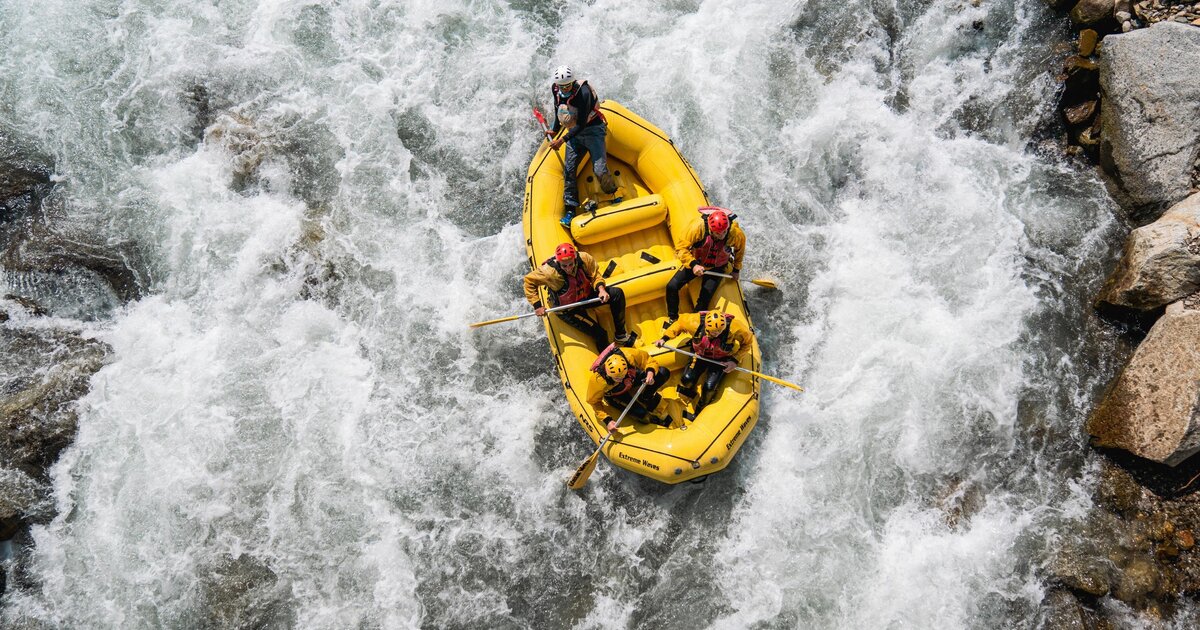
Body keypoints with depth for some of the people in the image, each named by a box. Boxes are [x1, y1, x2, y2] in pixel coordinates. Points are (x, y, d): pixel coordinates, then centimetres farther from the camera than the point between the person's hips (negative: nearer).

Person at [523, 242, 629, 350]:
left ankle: (620, 334, 10)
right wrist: (537, 305, -20)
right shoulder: (550, 271, -31)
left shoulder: (584, 258, -22)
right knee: (599, 334, -16)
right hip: (568, 311, -5)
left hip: (586, 296, 5)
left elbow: (595, 276, -6)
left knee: (617, 293, -7)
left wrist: (601, 289, -26)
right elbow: (529, 281, -18)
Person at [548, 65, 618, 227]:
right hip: (575, 133, 6)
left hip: (593, 130, -6)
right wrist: (555, 130, 19)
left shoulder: (583, 93, -27)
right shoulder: (555, 90, -5)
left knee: (599, 170, -17)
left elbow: (581, 124, -26)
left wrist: (563, 140, -27)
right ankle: (570, 210, 4)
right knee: (568, 171, -3)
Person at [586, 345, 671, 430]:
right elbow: (594, 402, -23)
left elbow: (647, 359, -18)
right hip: (614, 394, -3)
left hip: (632, 379, 3)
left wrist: (650, 372, -39)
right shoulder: (598, 380, -39)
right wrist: (608, 421, -31)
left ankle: (646, 397, 11)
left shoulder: (629, 356, -37)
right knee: (640, 413, -23)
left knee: (664, 373, -14)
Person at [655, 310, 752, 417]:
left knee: (709, 386, -16)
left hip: (721, 359, -1)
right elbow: (680, 323, -10)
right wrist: (665, 338, -15)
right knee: (687, 378, -14)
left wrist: (735, 360, -19)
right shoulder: (696, 322, -33)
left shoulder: (734, 327, -36)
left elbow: (747, 342, -15)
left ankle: (700, 411, 15)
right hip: (701, 355, 2)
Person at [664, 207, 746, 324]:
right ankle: (672, 318, 11)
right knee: (672, 287, -13)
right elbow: (681, 246, -24)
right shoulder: (699, 227, -31)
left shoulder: (736, 233, -25)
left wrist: (736, 269, 14)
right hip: (695, 263, 0)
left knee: (705, 299, -18)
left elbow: (740, 250, 0)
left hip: (717, 268, 0)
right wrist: (693, 264, -37)